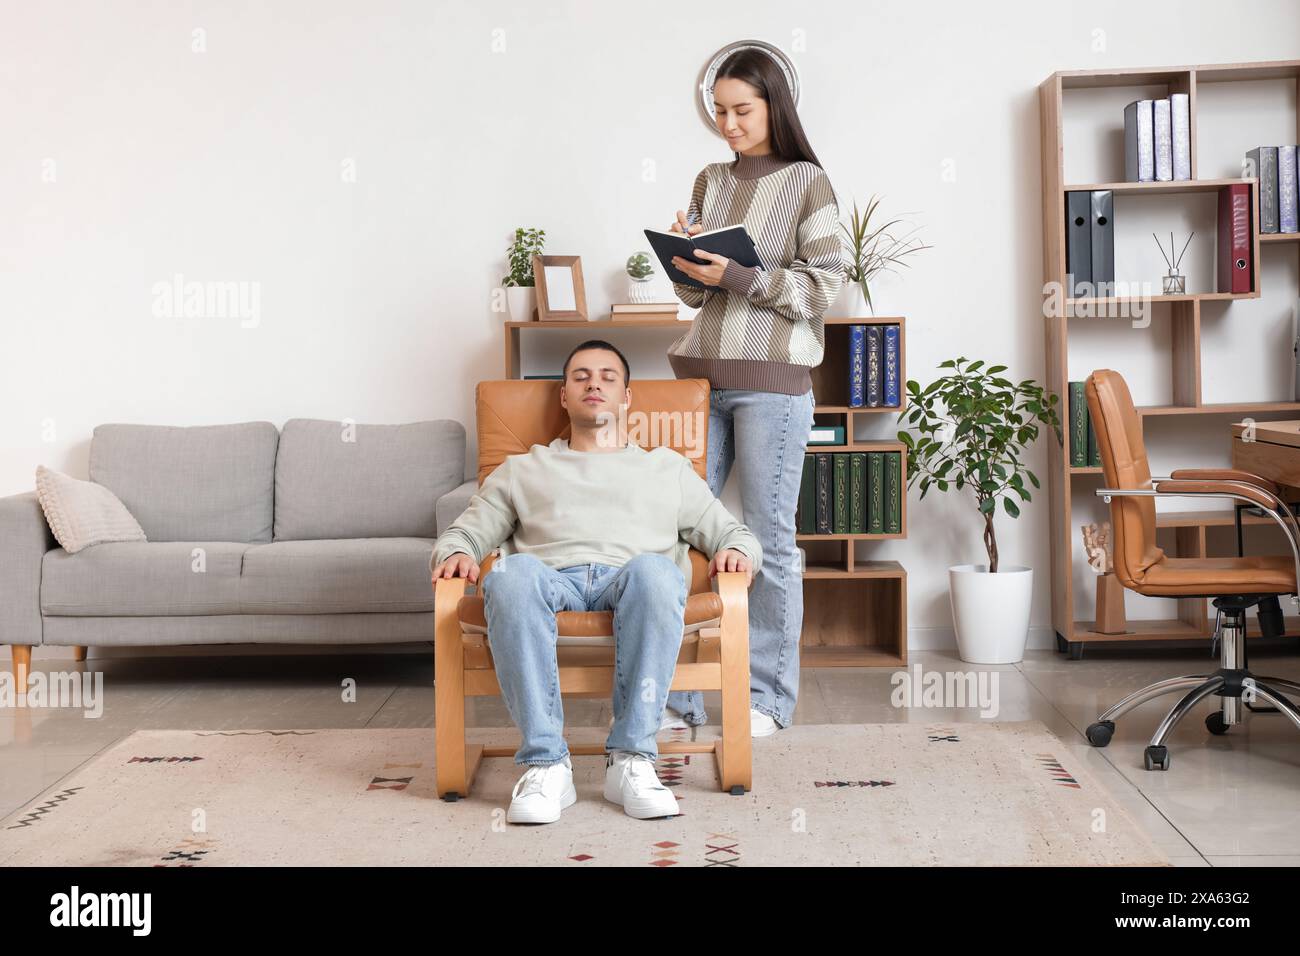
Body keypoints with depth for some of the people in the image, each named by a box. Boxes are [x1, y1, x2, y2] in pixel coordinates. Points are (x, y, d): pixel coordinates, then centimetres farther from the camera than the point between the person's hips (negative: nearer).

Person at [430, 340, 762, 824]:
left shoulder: (667, 468, 33)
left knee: (655, 569, -39)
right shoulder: (522, 470, 34)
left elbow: (731, 531, 28)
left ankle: (631, 758, -34)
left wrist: (737, 551, 2)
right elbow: (464, 532, 27)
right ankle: (546, 763, -36)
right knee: (512, 574, -38)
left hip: (629, 582, 0)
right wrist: (456, 554, 1)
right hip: (550, 580, 0)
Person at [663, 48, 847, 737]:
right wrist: (685, 259, -3)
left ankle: (767, 697, 8)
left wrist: (738, 276, -16)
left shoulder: (806, 182, 0)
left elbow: (822, 287, -6)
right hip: (701, 374, 5)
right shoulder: (710, 182, 15)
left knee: (769, 537, -2)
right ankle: (678, 690, 12)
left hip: (772, 381, -5)